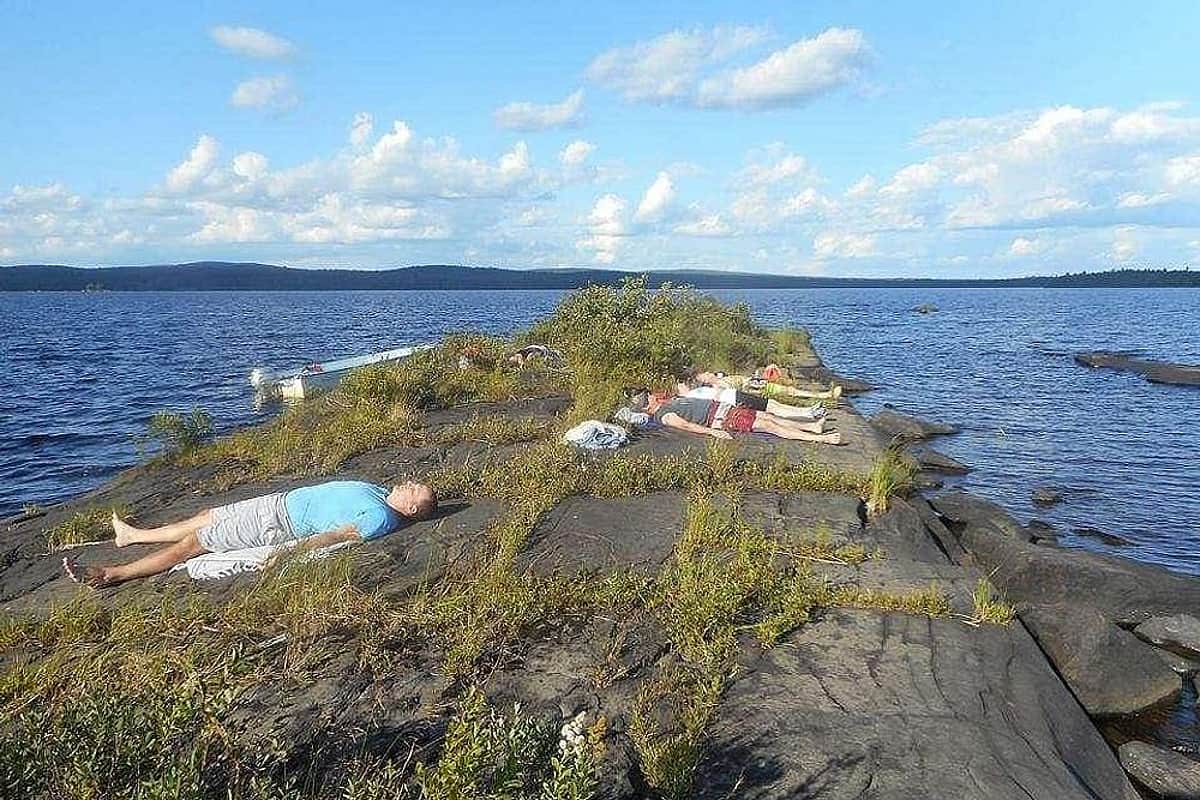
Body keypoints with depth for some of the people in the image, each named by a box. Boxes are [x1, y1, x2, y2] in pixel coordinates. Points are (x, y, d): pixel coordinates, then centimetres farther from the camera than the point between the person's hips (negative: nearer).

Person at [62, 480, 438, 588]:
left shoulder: (380, 519, -26)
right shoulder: (384, 492, 2)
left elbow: (333, 537, -28)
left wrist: (287, 554, -28)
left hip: (277, 523, -9)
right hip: (280, 501, 9)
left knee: (192, 543, -4)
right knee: (206, 517, 21)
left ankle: (109, 574, 6)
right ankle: (133, 535, 40)